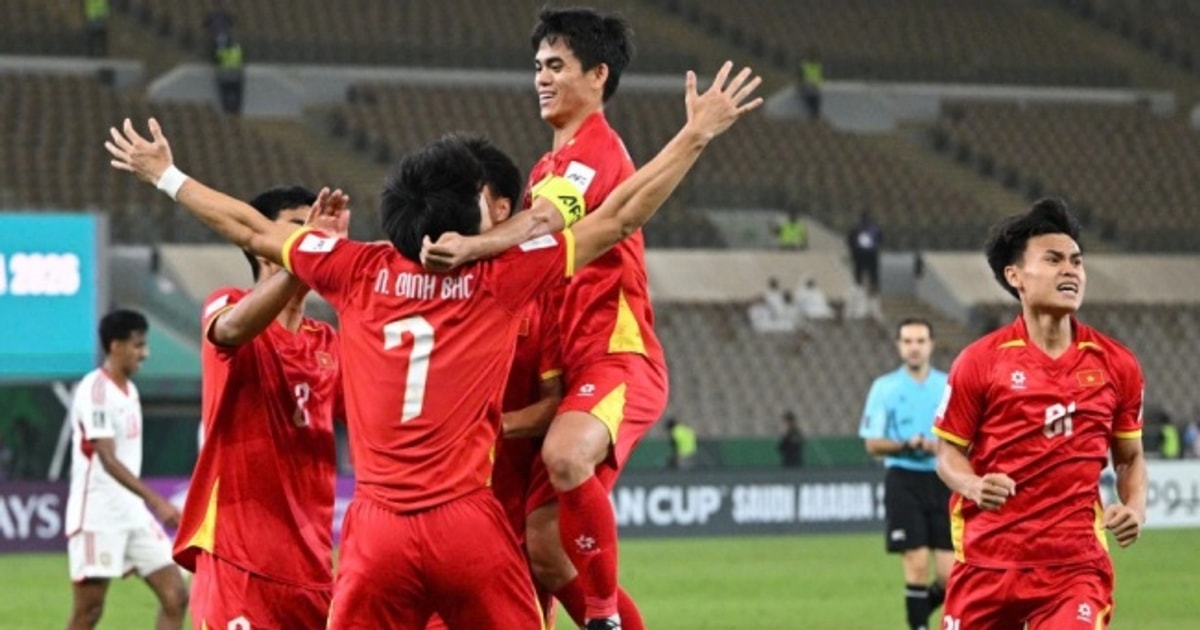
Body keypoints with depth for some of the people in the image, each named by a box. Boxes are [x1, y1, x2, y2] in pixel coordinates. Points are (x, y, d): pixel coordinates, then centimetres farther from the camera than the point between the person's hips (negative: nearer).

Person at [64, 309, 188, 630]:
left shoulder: (129, 390, 13)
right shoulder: (95, 390, -15)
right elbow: (107, 459, -23)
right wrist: (156, 501, -31)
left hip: (133, 513, 8)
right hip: (97, 516, -8)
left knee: (176, 596, -2)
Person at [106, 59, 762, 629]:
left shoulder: (360, 271, 6)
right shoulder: (499, 278, 0)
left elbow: (253, 230, 19)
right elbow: (620, 217, 4)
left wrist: (165, 176, 33)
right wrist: (697, 133, 11)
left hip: (378, 529, 2)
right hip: (468, 526, -2)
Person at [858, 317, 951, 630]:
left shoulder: (949, 387, 7)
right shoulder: (885, 388, 3)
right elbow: (872, 443, 1)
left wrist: (940, 446, -14)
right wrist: (905, 445, -17)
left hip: (942, 480, 2)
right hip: (904, 480, -2)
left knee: (950, 575, -2)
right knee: (917, 564, -8)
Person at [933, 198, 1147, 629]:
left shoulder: (1115, 365, 4)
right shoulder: (979, 362, -3)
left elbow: (1130, 456, 16)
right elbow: (949, 452, 5)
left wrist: (1135, 507, -4)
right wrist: (973, 486, -17)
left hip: (1074, 563, 0)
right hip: (988, 558, 0)